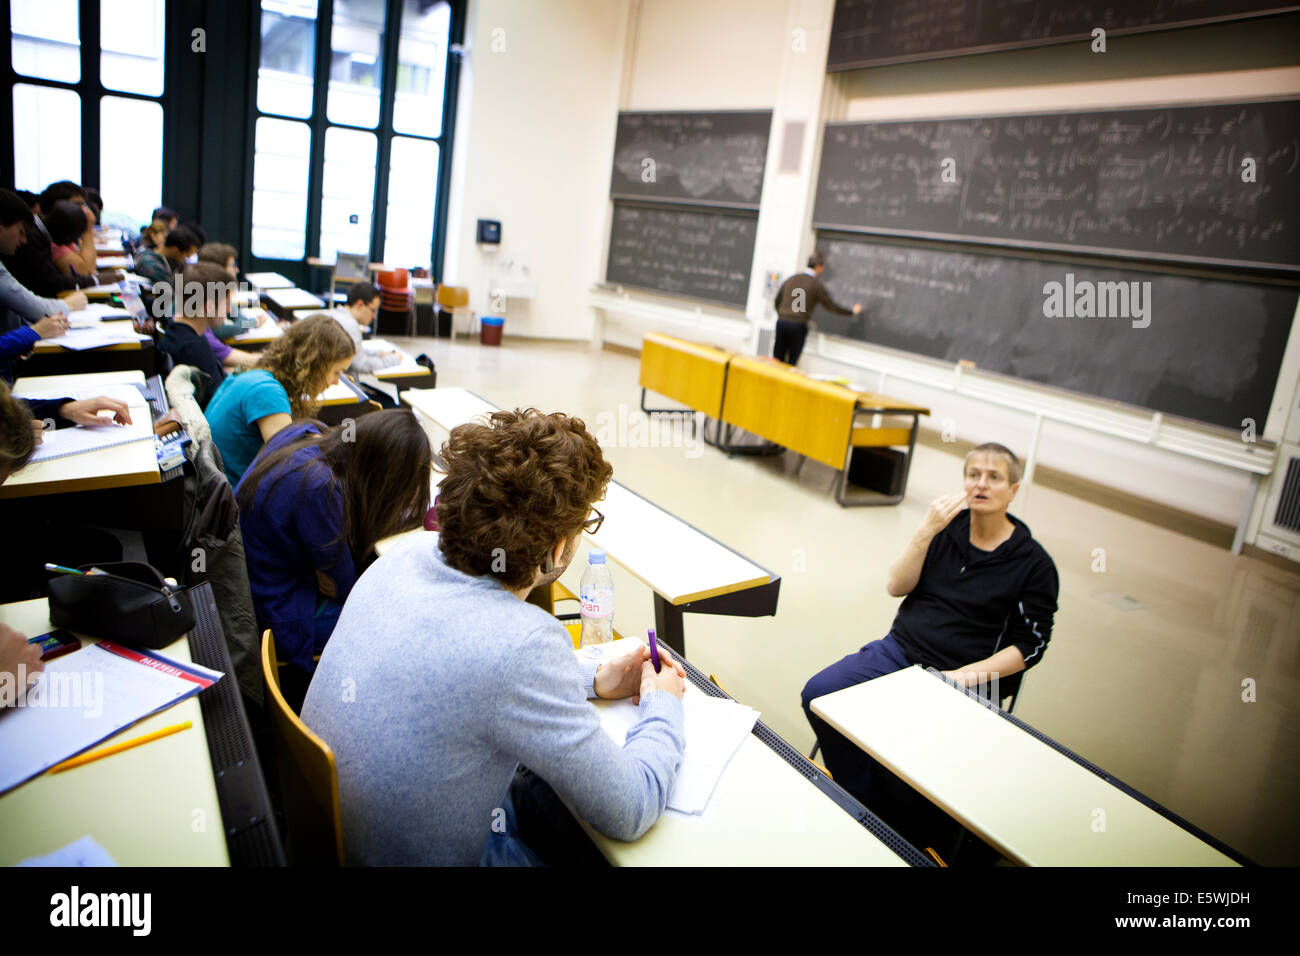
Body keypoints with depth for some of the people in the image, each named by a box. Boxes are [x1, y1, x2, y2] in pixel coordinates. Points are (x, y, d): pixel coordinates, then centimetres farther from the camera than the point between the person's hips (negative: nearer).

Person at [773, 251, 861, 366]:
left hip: (781, 322, 5)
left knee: (777, 360, 8)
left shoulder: (791, 279, 11)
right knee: (791, 363, 3)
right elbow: (831, 306, 0)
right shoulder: (816, 285, -5)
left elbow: (777, 300, 17)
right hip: (798, 326, -5)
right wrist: (852, 311, 12)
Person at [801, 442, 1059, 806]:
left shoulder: (1034, 564, -2)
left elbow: (1029, 646, 0)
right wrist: (927, 530, -13)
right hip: (897, 650, 4)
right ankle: (858, 799, 3)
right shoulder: (948, 527, 6)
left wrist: (968, 674, -13)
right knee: (818, 695, -16)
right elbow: (897, 586, 0)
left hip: (952, 680, -4)